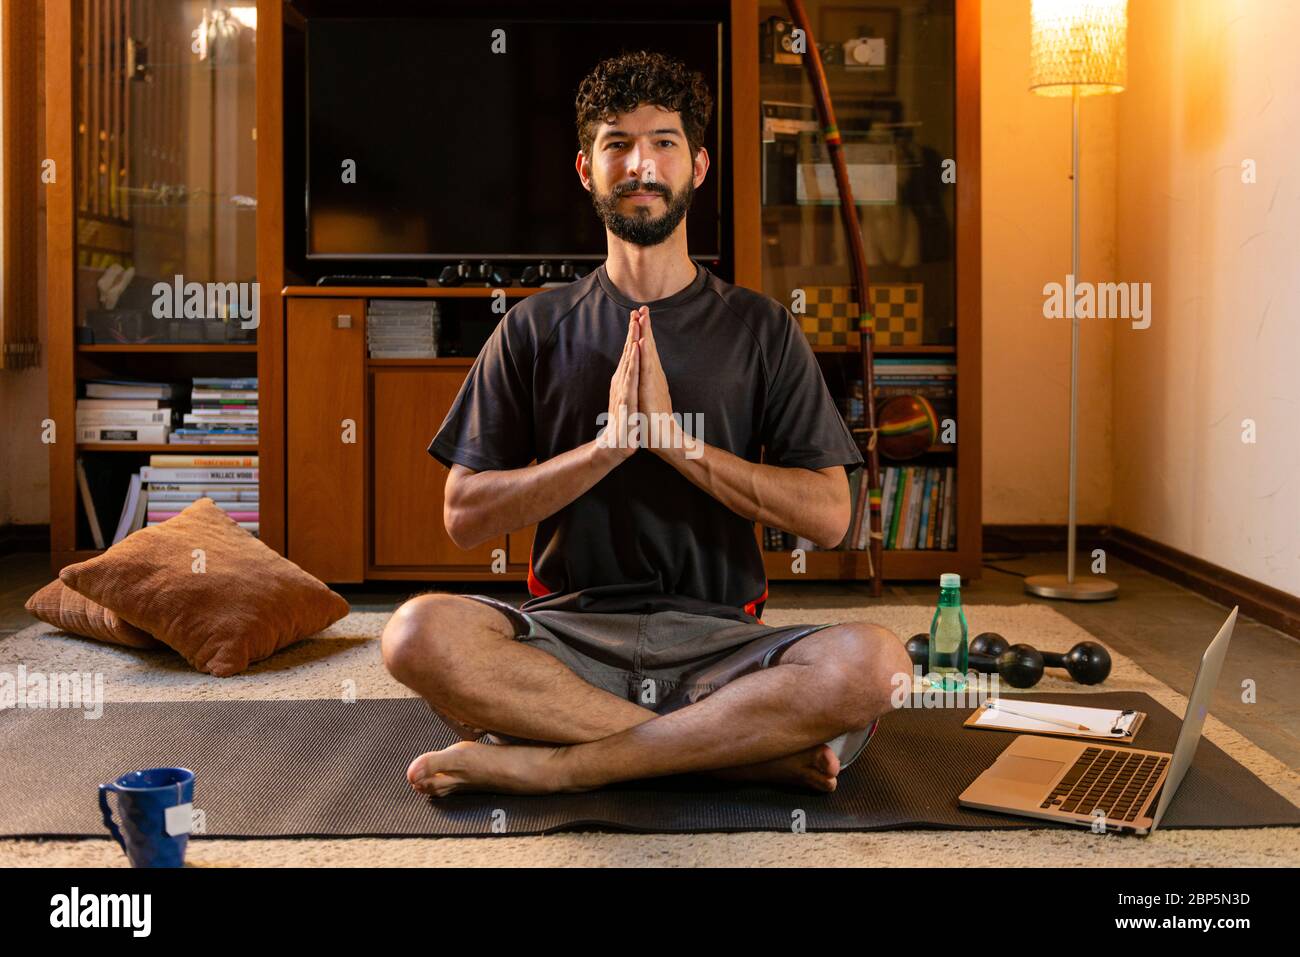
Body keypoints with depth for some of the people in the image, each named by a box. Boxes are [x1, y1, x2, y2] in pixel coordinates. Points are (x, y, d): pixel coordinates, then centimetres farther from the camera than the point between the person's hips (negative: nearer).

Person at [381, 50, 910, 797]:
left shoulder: (762, 329, 8)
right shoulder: (536, 329, 9)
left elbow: (829, 517, -1)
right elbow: (465, 518, 2)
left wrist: (674, 437, -11)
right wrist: (610, 442, -11)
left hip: (716, 642, 0)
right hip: (569, 633, 1)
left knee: (873, 663, -30)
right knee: (422, 632, -31)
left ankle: (553, 763, -22)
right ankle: (748, 748, -21)